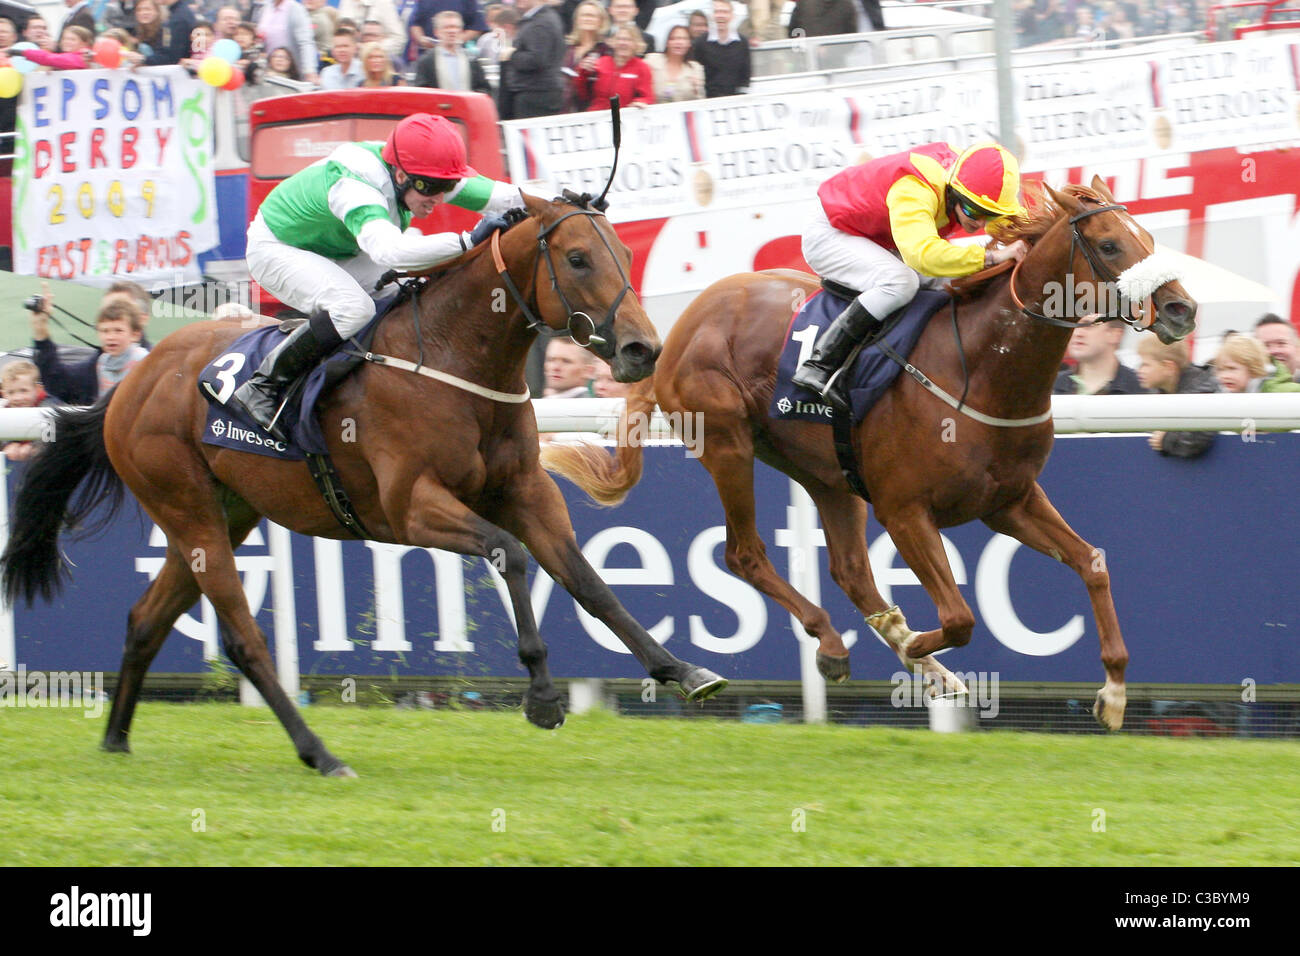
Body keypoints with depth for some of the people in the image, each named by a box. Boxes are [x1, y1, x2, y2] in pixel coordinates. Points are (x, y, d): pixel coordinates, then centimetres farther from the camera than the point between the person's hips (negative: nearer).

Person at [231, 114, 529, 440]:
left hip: (337, 252, 9)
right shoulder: (353, 188, -41)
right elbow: (388, 250, -59)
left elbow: (498, 195, -15)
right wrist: (468, 241, -63)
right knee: (353, 306, -34)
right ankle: (262, 388, -24)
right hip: (277, 250, -9)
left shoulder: (424, 177, -16)